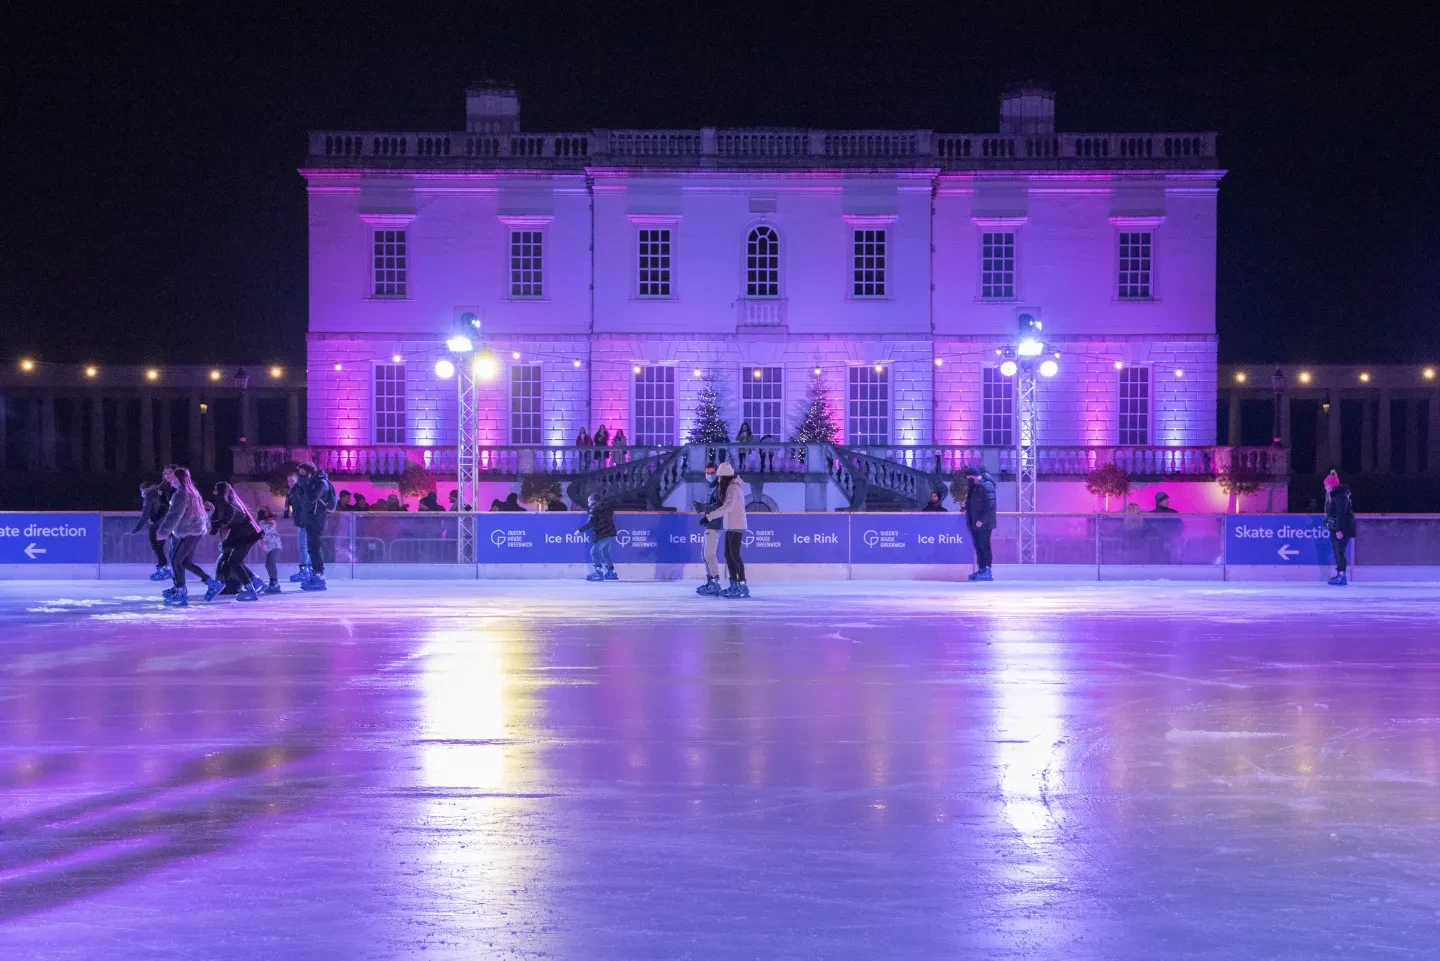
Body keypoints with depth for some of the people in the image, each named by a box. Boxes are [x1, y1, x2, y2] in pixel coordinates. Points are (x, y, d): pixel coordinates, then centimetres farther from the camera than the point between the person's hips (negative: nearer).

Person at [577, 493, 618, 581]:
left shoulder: (594, 510, -10)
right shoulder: (607, 507, 14)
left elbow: (590, 524, -18)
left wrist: (580, 530, -11)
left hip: (602, 536, -9)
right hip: (611, 534, 9)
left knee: (594, 551, -4)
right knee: (605, 552, 21)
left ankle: (599, 571, -13)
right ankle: (611, 572, 21)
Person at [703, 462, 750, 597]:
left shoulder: (734, 487, -17)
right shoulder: (730, 486, 14)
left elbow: (728, 506, -30)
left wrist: (709, 516, -33)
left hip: (736, 526, -10)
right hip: (730, 525, 10)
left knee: (734, 555, -11)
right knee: (728, 555, 12)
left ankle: (743, 586, -12)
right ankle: (734, 585, 18)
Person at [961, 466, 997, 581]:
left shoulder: (986, 486, -16)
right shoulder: (974, 487, 14)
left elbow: (991, 507, -22)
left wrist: (982, 521, -23)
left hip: (983, 524, -9)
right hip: (974, 524, 9)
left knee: (984, 547, -6)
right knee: (978, 548, 12)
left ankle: (987, 572, -4)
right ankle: (981, 570, 18)